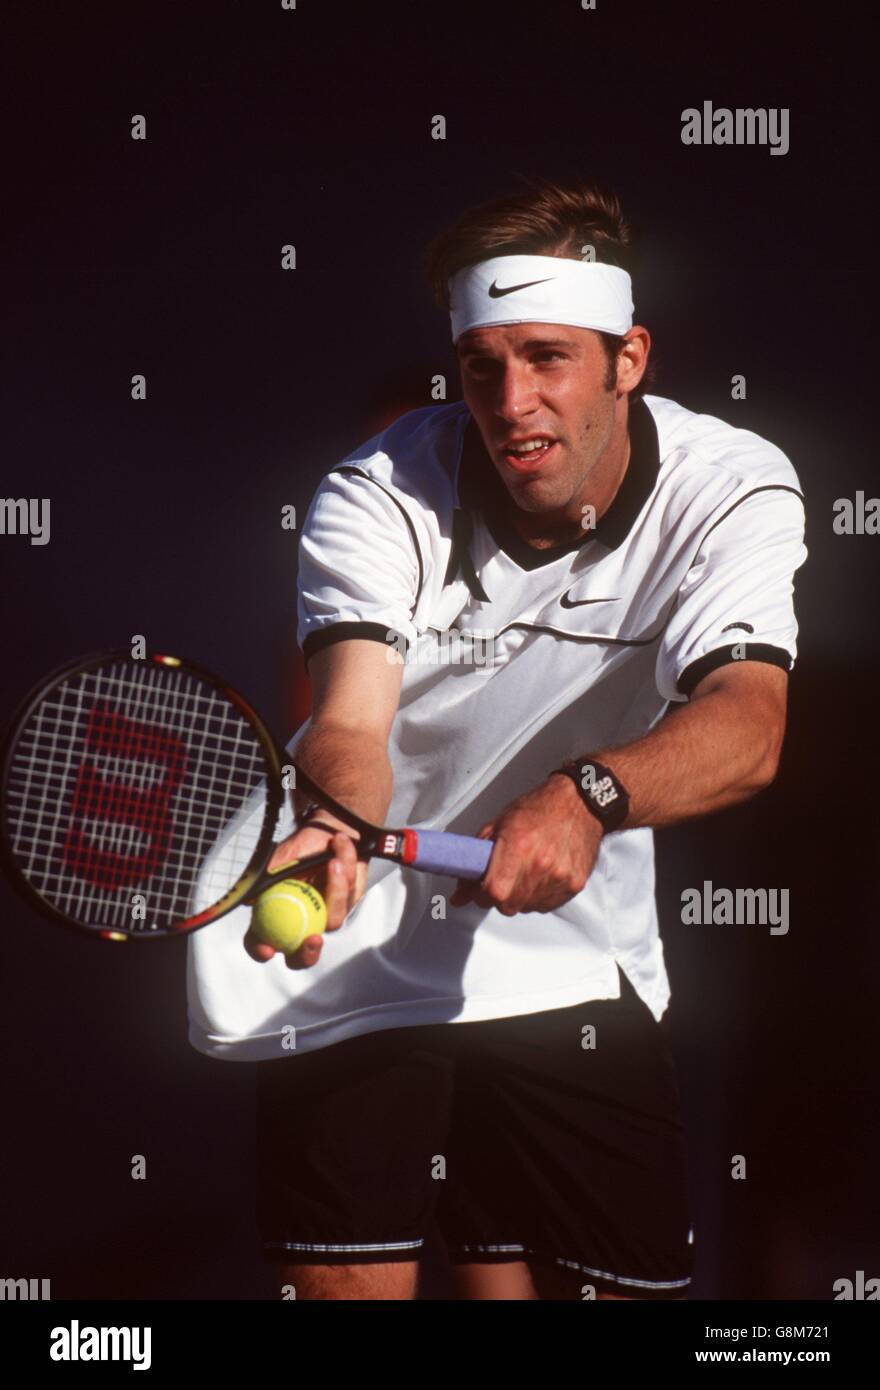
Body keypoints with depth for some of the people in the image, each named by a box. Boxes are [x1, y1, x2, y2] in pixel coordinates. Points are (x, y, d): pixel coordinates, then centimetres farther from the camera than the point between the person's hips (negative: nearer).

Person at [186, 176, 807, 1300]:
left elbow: (747, 722, -30)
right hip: (355, 954, -1)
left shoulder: (732, 490, -14)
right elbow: (350, 721, -28)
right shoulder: (377, 498, -16)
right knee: (349, 1280, -4)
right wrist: (333, 825, -52)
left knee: (631, 1273, 5)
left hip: (573, 965, 2)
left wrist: (586, 795, -50)